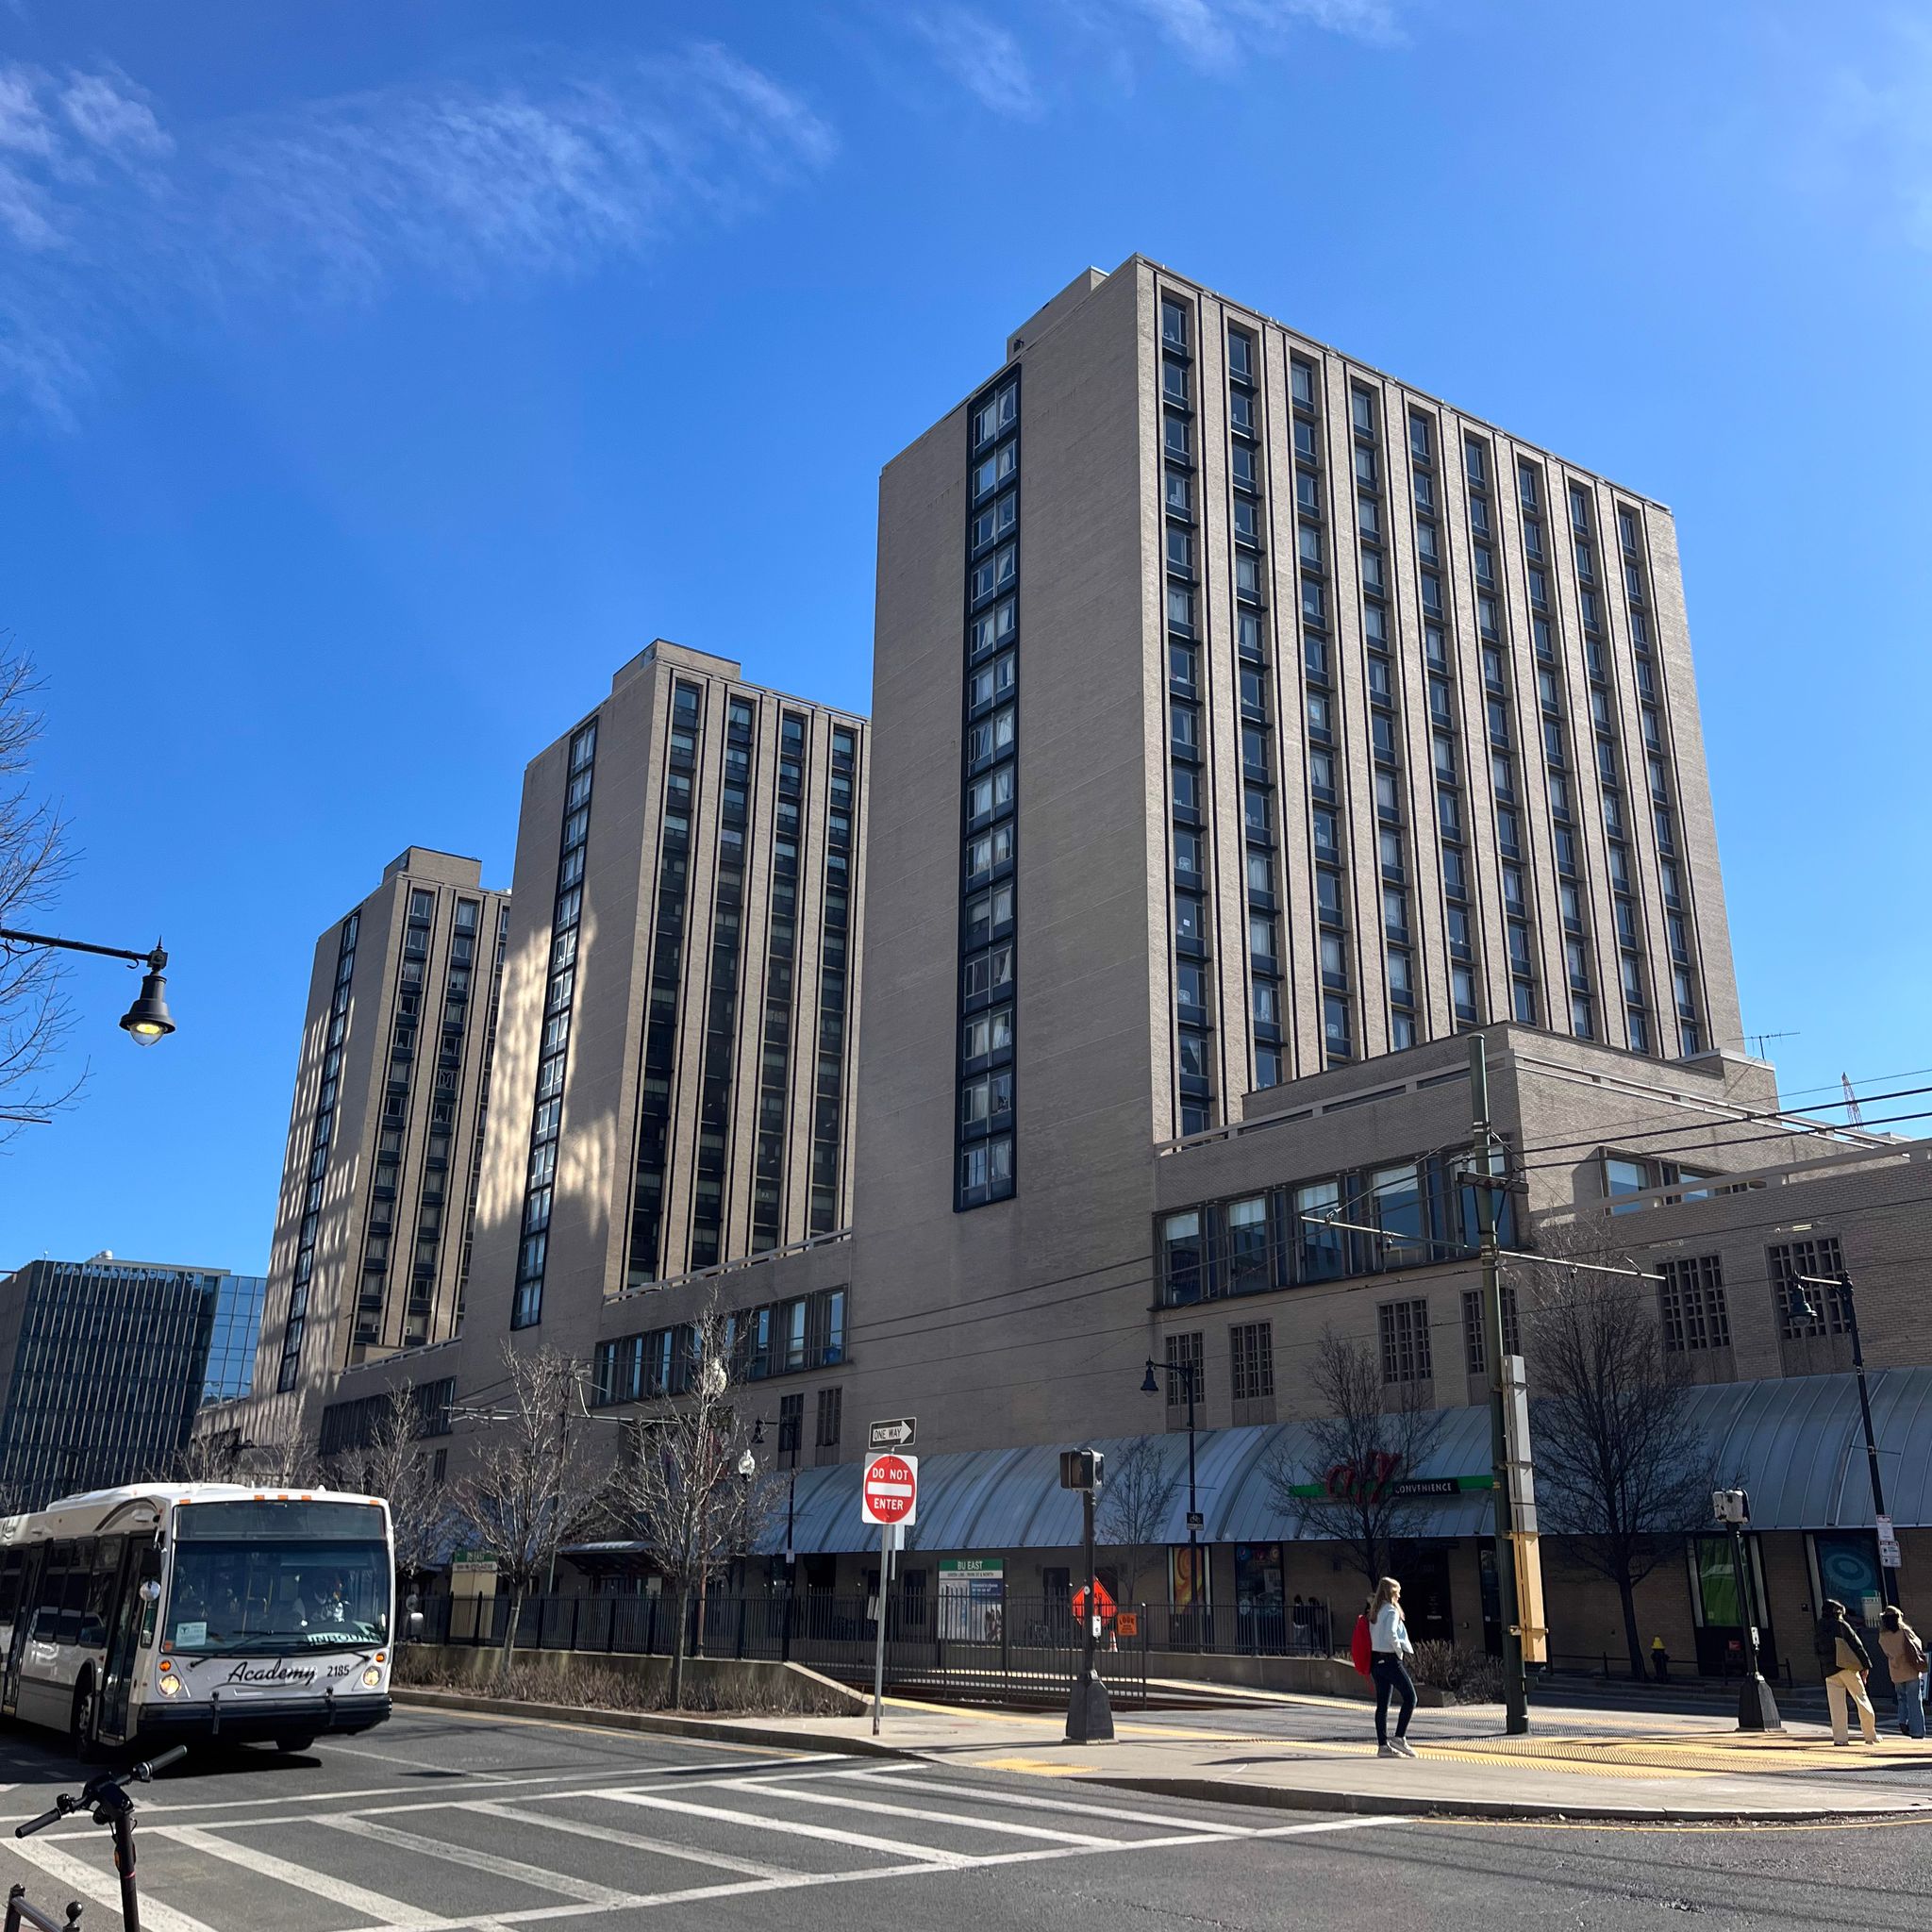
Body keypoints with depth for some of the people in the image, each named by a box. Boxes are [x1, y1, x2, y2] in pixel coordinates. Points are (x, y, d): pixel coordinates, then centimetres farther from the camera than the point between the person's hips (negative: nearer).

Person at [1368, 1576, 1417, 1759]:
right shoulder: (1391, 1611, -11)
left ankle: (1383, 1745, 6)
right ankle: (1399, 1738, -6)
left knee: (1382, 1703, 7)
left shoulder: (1374, 1612, 14)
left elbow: (1372, 1636, 12)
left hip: (1376, 1660, 8)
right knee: (1410, 1697, -1)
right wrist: (1400, 1652, -8)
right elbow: (1391, 1635, -22)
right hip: (1390, 1660, -8)